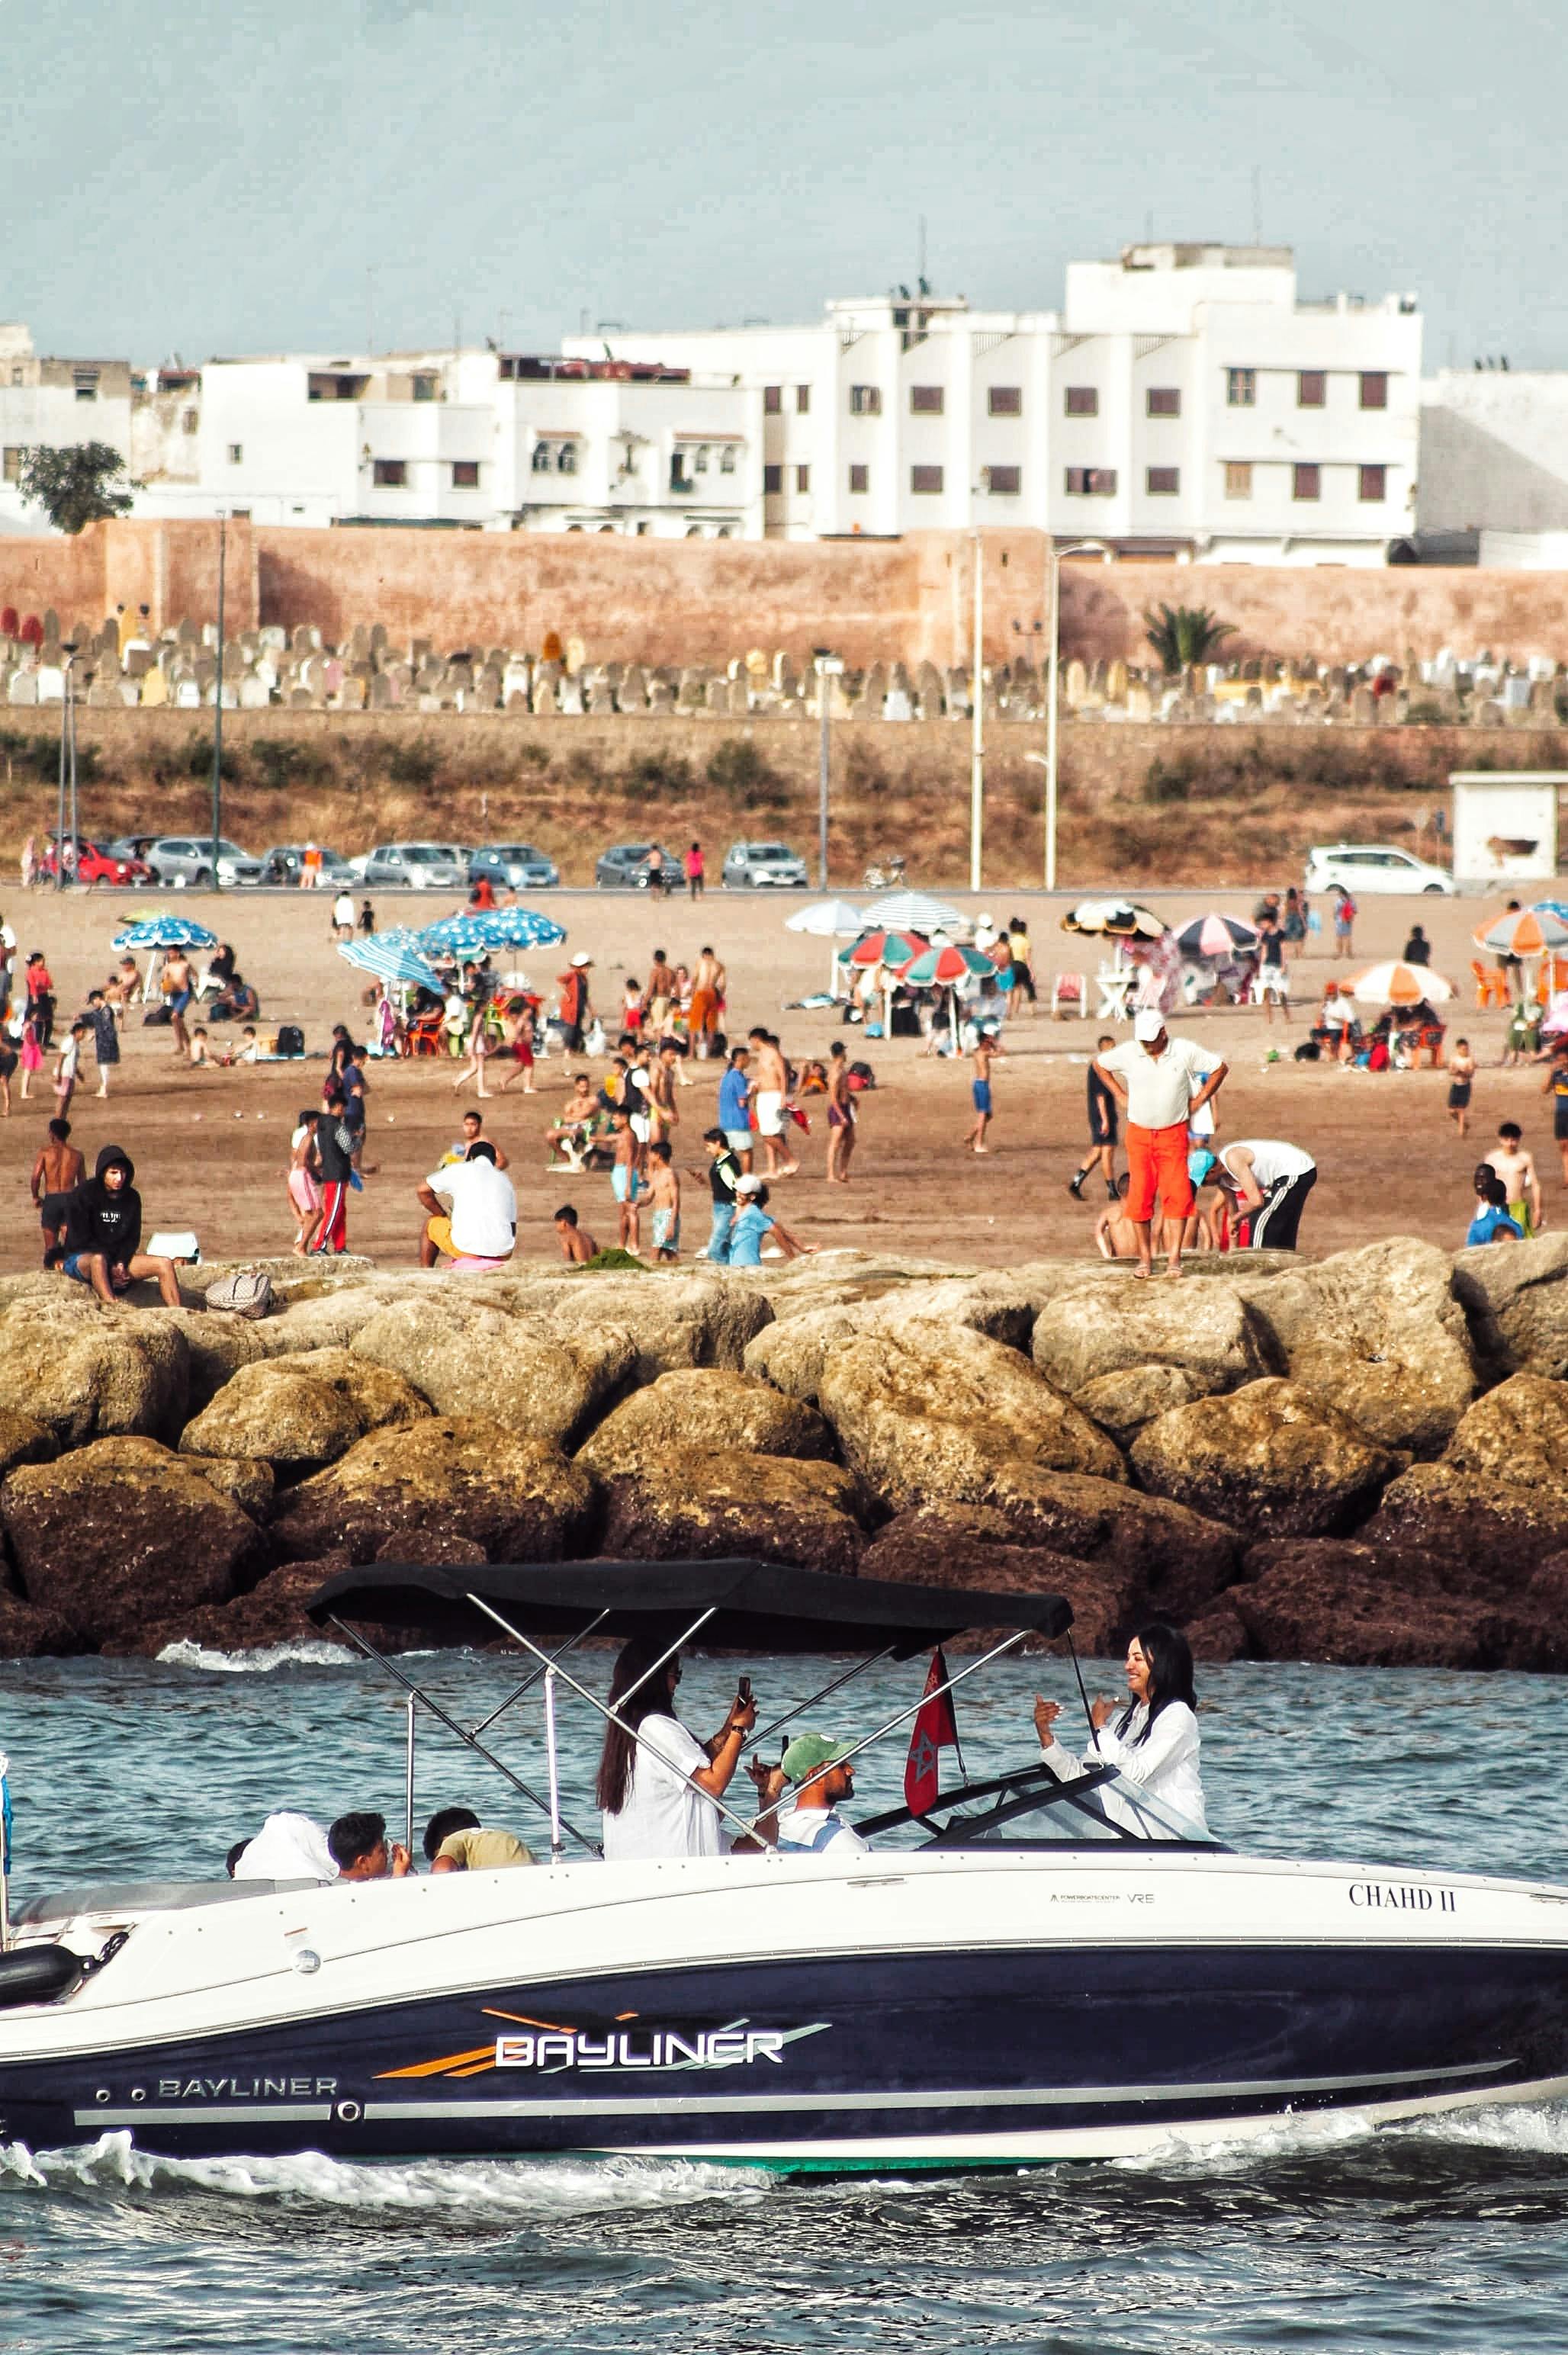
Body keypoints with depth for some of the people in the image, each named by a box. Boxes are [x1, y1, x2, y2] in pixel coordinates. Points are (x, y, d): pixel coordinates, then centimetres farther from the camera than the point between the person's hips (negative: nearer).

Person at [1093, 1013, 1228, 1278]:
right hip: (1139, 1134, 1)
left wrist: (1199, 1100, 3)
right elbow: (1099, 1064, 15)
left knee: (1177, 1195, -9)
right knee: (1140, 1196, -2)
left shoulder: (1186, 1052, -7)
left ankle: (1174, 1258, -7)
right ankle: (1145, 1257, 8)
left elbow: (1220, 1068, 6)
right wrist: (1120, 1095, 9)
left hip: (1174, 1134, -1)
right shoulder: (1127, 1053, -4)